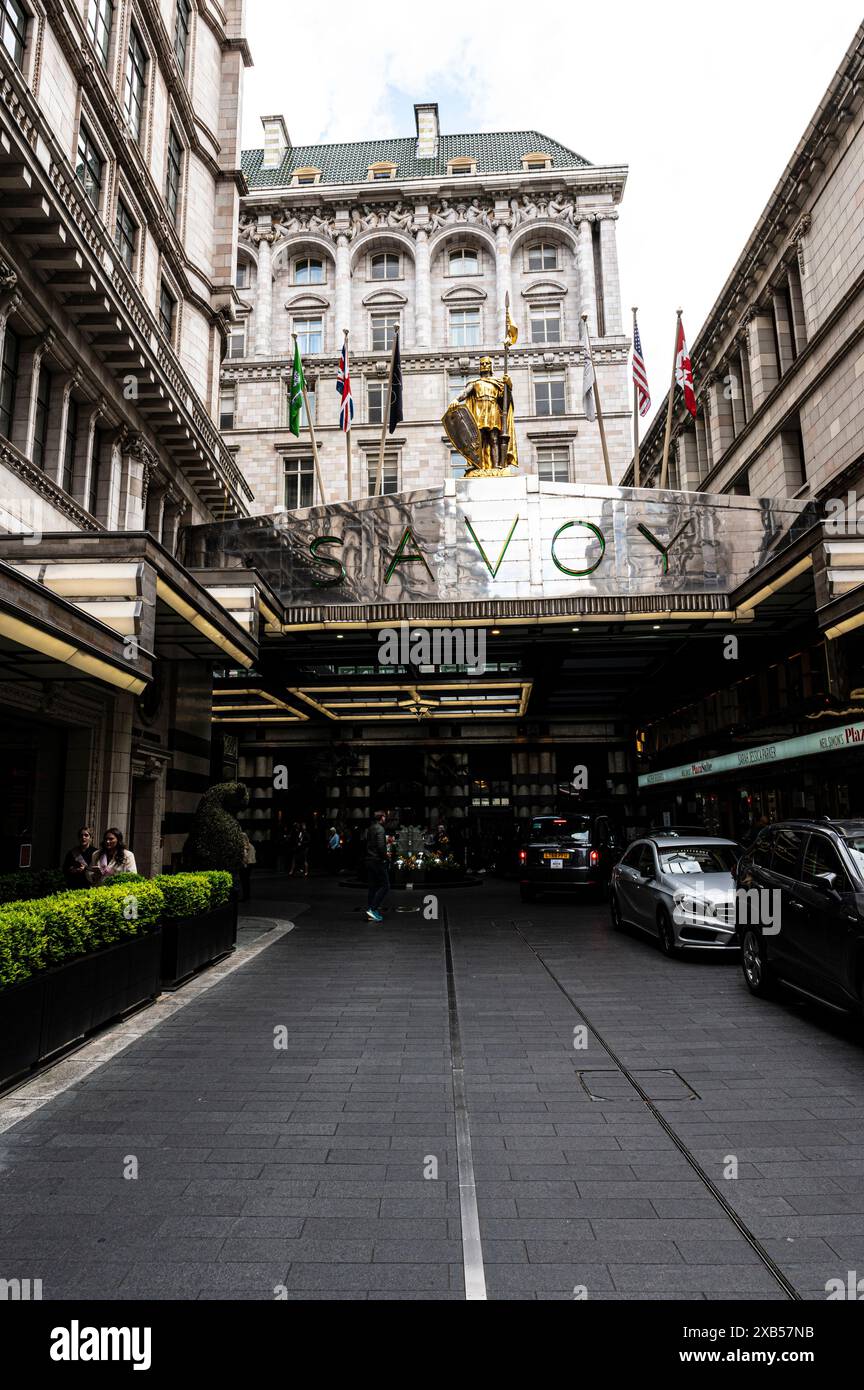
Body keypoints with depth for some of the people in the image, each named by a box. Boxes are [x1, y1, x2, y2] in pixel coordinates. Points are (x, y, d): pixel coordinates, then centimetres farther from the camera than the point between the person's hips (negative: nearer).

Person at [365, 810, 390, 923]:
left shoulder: (370, 829, 14)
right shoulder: (380, 829, -13)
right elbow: (381, 846, -23)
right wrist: (385, 857, -8)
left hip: (369, 861, 9)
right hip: (378, 861, -9)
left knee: (373, 887, 11)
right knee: (385, 886, -3)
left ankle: (371, 914, 12)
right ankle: (373, 909, -10)